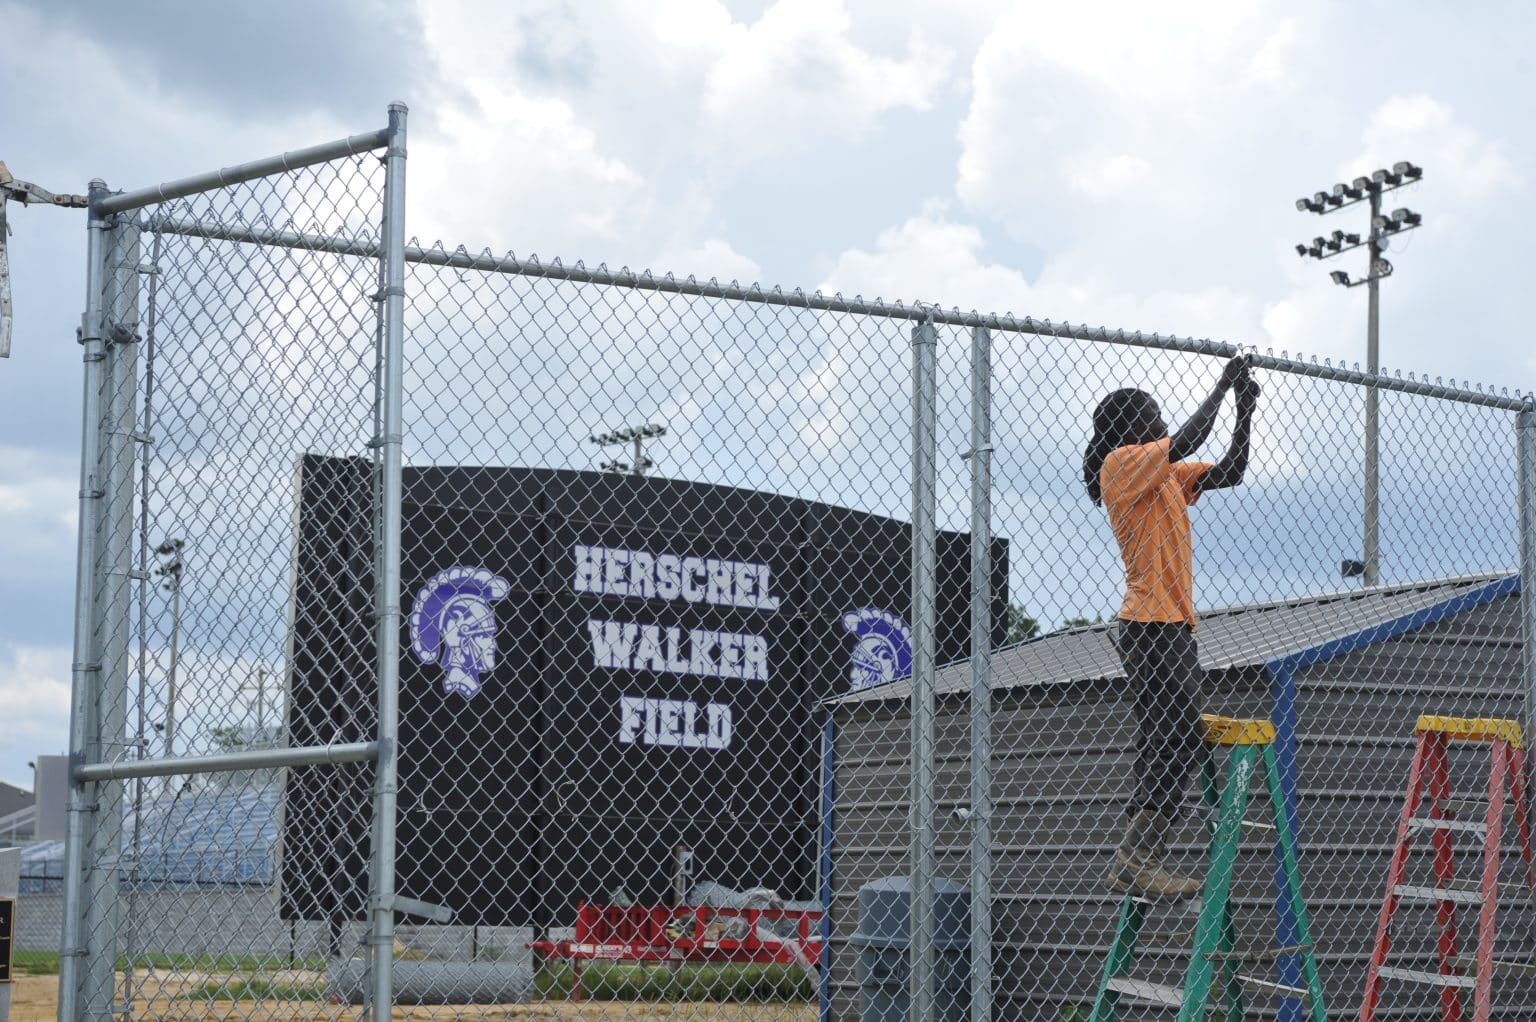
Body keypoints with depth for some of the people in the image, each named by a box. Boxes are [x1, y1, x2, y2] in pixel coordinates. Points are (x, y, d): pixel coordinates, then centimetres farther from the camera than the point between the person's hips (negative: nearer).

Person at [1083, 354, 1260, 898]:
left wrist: (1244, 409, 12)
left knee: (1171, 741, 6)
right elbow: (1184, 444, -20)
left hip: (1173, 626, 10)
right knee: (1177, 737, -17)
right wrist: (1222, 388, -10)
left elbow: (1229, 472, 22)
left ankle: (1139, 861, 5)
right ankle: (1135, 860, -22)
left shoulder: (1166, 475, 22)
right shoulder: (1122, 462, -5)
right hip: (1152, 624, -10)